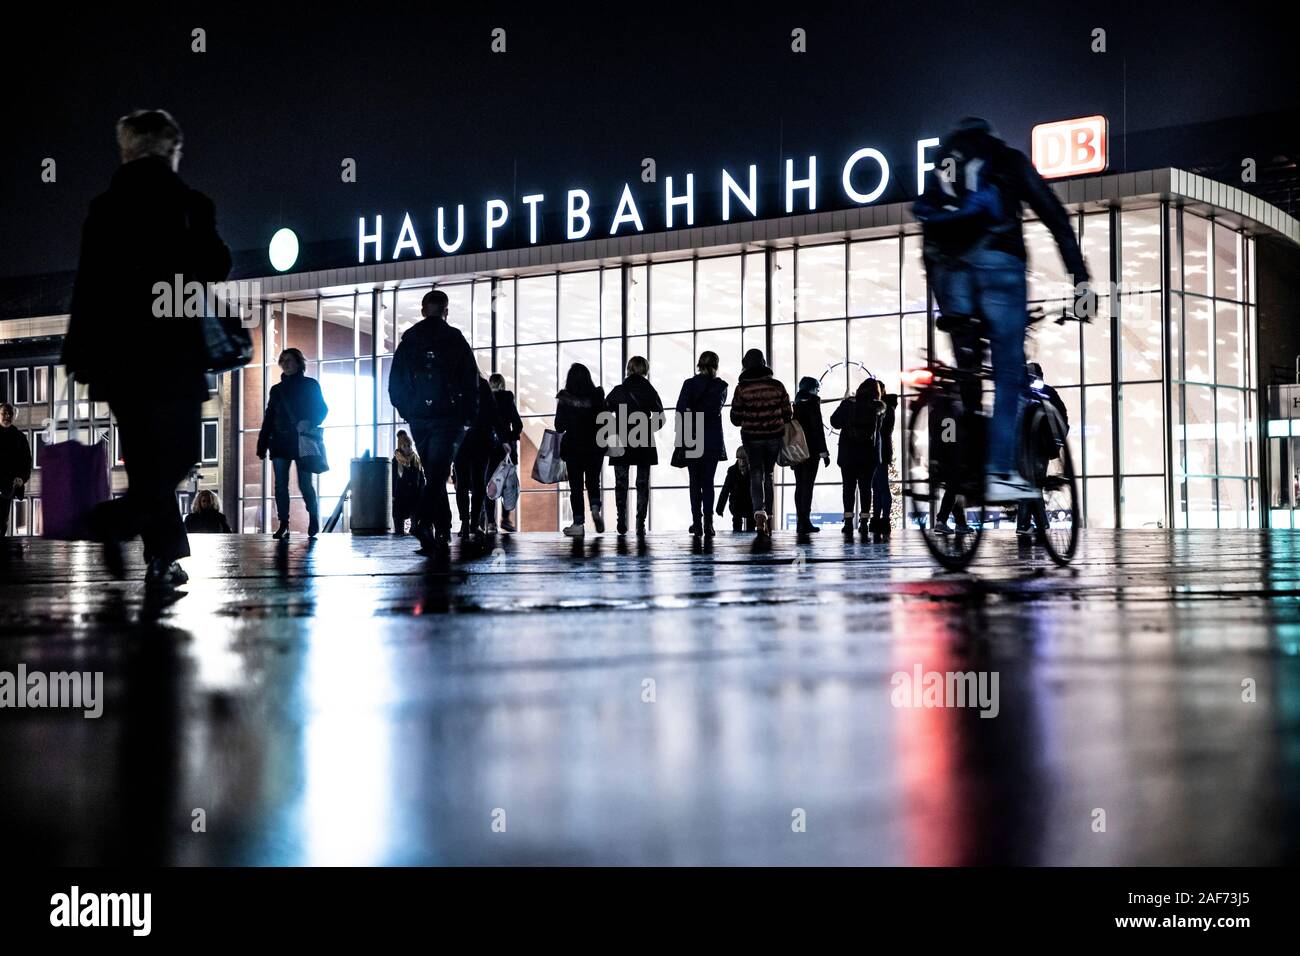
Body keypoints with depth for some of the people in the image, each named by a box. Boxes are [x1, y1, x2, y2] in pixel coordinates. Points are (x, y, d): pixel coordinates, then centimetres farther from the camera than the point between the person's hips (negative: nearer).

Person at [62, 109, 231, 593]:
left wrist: (81, 350, 8)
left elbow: (87, 280, 5)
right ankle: (118, 519, -22)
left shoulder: (103, 207, 6)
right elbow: (215, 270, -3)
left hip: (117, 350, 4)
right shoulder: (189, 204, -4)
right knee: (176, 454, 2)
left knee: (146, 458, 12)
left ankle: (164, 560, 9)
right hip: (173, 349, -4)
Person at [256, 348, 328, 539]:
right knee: (280, 484, -4)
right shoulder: (277, 389, 17)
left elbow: (322, 409, 0)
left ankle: (313, 517, 18)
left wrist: (309, 423, -20)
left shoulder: (310, 385, 7)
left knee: (305, 484, -5)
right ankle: (283, 525, -3)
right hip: (280, 442, 4)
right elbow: (268, 417, 15)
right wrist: (262, 444, 6)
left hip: (303, 442, -4)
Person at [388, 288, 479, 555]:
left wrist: (407, 412, 18)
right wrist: (469, 417, 7)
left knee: (433, 474, 13)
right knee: (438, 475, -10)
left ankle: (442, 534, 13)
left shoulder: (407, 342, 8)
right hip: (448, 418, -3)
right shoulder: (456, 340, 0)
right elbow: (471, 382, -2)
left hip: (418, 420, 3)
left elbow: (395, 385, 7)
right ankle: (423, 522, -31)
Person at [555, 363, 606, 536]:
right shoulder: (598, 396, -5)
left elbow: (559, 426, -7)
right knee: (593, 481, 18)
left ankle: (578, 524, 2)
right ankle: (595, 509, -8)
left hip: (573, 447, -2)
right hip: (595, 447, 2)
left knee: (576, 485, 5)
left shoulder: (565, 398, -9)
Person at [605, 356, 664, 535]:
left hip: (621, 445, 1)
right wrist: (647, 429, 9)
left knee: (621, 483, 8)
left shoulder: (617, 391, 1)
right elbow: (660, 418, -6)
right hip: (644, 445, -1)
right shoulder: (649, 391, -2)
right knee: (642, 484, 5)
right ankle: (640, 524, -1)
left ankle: (621, 521, -2)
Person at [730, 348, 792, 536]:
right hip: (774, 436, 2)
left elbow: (735, 418, -4)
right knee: (768, 475, 14)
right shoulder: (777, 385, -3)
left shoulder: (742, 387, -8)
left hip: (752, 437, -2)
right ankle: (768, 519, 17)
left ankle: (759, 513, -23)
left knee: (756, 475, 1)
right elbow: (788, 414, 2)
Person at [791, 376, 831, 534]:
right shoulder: (812, 404, -7)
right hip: (811, 451, -6)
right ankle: (805, 522, -11)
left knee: (799, 485, 9)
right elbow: (818, 429, -12)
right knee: (808, 485, -7)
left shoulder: (795, 406, 10)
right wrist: (824, 452, -10)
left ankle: (800, 521, 8)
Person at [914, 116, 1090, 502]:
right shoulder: (1010, 161, 20)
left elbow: (928, 243, 24)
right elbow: (1056, 218, 11)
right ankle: (1000, 473, -11)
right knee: (1008, 372, -2)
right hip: (996, 261, -3)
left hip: (948, 267, 3)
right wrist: (1081, 280, 8)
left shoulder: (940, 169, 29)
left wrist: (945, 306, 27)